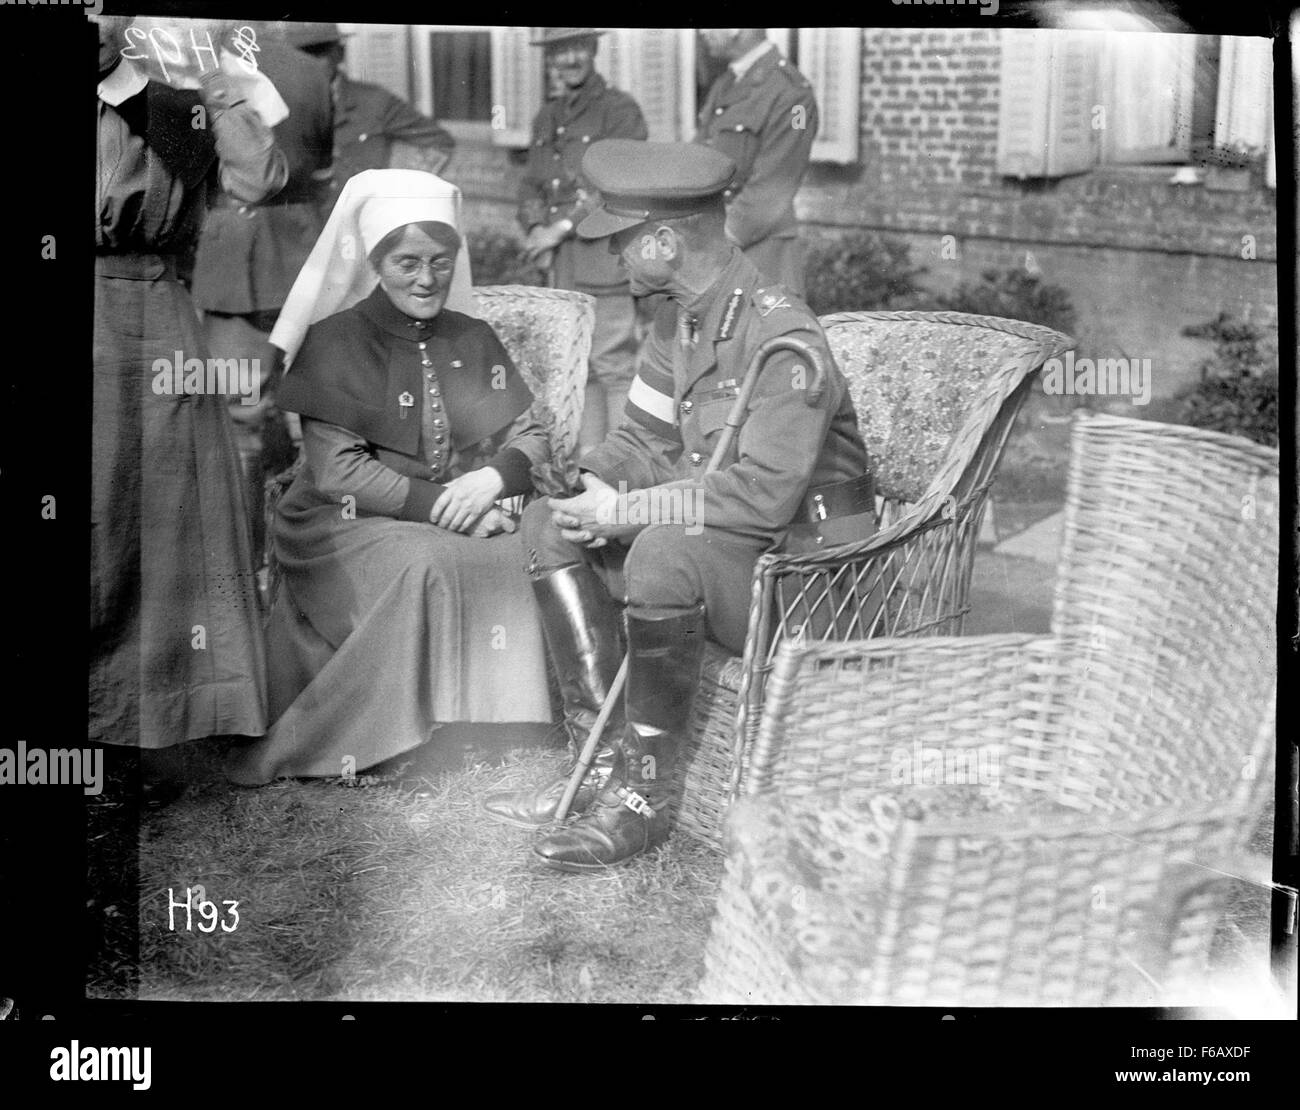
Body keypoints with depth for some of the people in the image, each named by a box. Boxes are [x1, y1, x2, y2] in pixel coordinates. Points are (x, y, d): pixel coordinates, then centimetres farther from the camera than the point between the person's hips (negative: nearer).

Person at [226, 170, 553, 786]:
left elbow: (531, 436, 10)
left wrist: (493, 476, -14)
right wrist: (442, 505, -19)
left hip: (465, 526, 4)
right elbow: (338, 471, -9)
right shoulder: (334, 342, 0)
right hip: (347, 526, -4)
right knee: (422, 564, -36)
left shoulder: (474, 341, 14)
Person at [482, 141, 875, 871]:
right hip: (715, 545, 9)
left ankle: (643, 796, -20)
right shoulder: (679, 319, 7)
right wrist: (599, 493, -9)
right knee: (550, 525, -1)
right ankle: (604, 760, -7)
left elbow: (764, 494, -29)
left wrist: (628, 512, -24)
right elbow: (646, 439, 13)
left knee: (665, 552, -36)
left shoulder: (784, 338, -22)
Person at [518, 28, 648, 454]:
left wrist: (561, 227, -14)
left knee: (614, 363, -8)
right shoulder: (547, 118, 17)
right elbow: (531, 184, 17)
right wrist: (537, 229, -4)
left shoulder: (620, 110, -5)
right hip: (563, 263, 7)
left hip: (607, 255, -7)